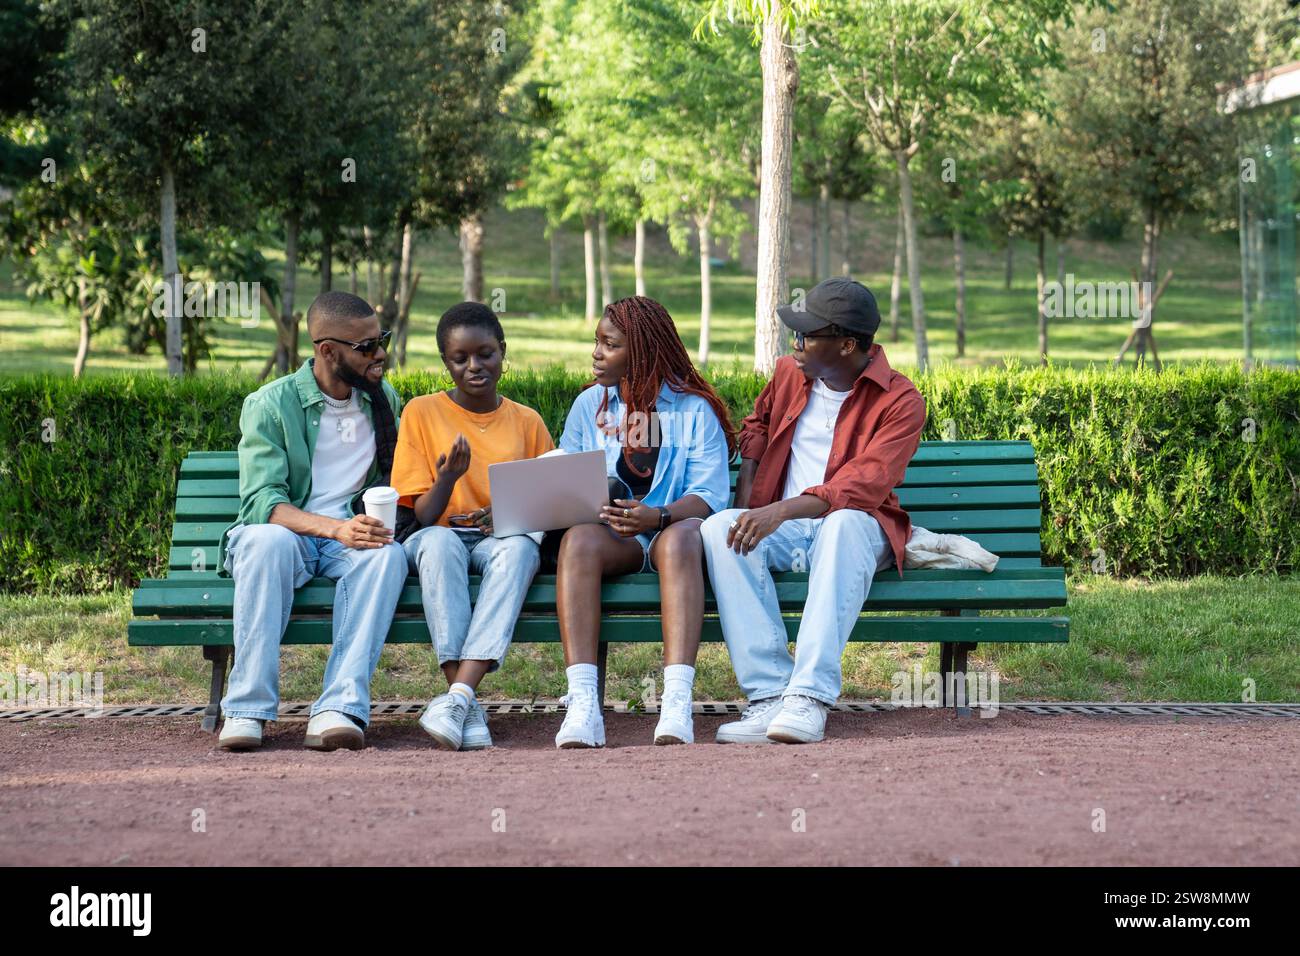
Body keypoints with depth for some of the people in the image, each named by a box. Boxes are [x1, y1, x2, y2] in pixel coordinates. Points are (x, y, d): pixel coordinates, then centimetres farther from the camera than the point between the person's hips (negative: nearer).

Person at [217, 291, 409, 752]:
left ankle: (338, 709, -43)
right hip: (286, 530, -3)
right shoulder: (269, 404, -3)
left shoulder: (384, 401, 13)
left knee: (387, 553, -33)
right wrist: (335, 527, -31)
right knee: (268, 540, -39)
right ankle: (247, 708, -35)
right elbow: (261, 501, -15)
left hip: (352, 535, 3)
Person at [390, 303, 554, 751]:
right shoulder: (422, 412, 7)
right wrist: (448, 477, -20)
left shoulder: (526, 422, 12)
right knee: (438, 542, -38)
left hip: (501, 541, 1)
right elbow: (423, 516, 2)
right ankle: (467, 704, -43)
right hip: (442, 536, -1)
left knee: (521, 546, -36)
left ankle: (457, 693, -46)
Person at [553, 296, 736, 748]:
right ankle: (582, 703, -46)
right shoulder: (588, 405, 15)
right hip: (612, 537, 2)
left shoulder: (694, 409, 5)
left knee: (682, 537, -38)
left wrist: (658, 516, -25)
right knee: (578, 539, -34)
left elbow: (709, 495, -6)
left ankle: (677, 702, -51)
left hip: (673, 529, -2)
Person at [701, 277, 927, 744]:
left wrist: (783, 509, -33)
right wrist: (746, 502, 14)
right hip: (781, 530, 4)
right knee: (717, 528, -29)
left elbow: (865, 485, -19)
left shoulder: (899, 400, -7)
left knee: (845, 523, -41)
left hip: (854, 528, -4)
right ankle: (769, 693, -39)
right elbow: (756, 424, 33)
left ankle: (809, 698, -47)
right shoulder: (789, 373, 12)